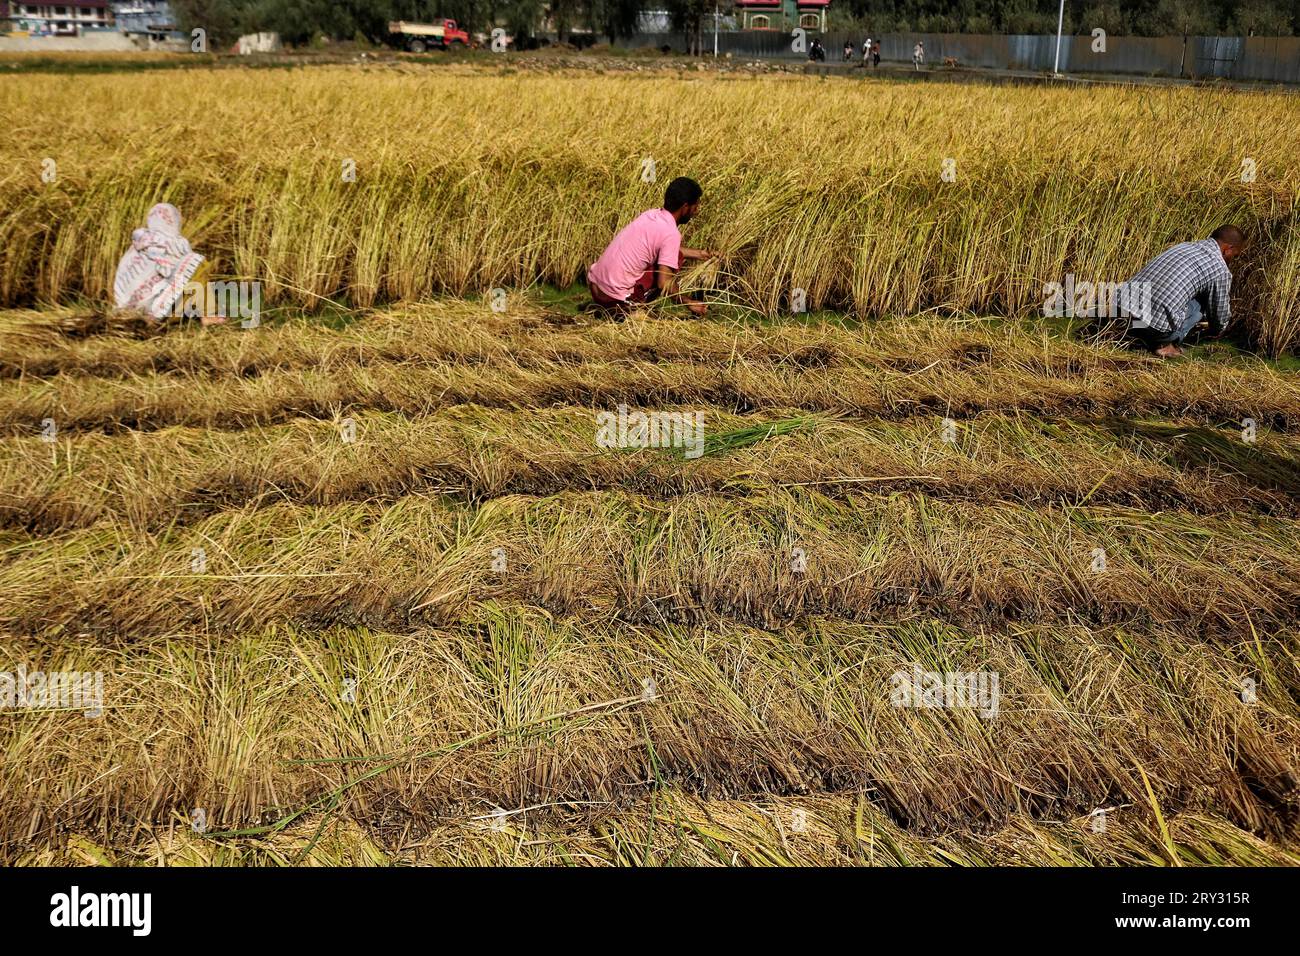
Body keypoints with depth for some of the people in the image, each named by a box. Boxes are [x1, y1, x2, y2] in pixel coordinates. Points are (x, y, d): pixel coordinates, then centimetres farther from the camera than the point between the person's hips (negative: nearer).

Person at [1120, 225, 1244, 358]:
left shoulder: (1183, 245, 23)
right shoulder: (1221, 270, 1)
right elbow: (1220, 314, 14)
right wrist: (1215, 331, 39)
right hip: (1156, 326, -7)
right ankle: (1164, 344, 8)